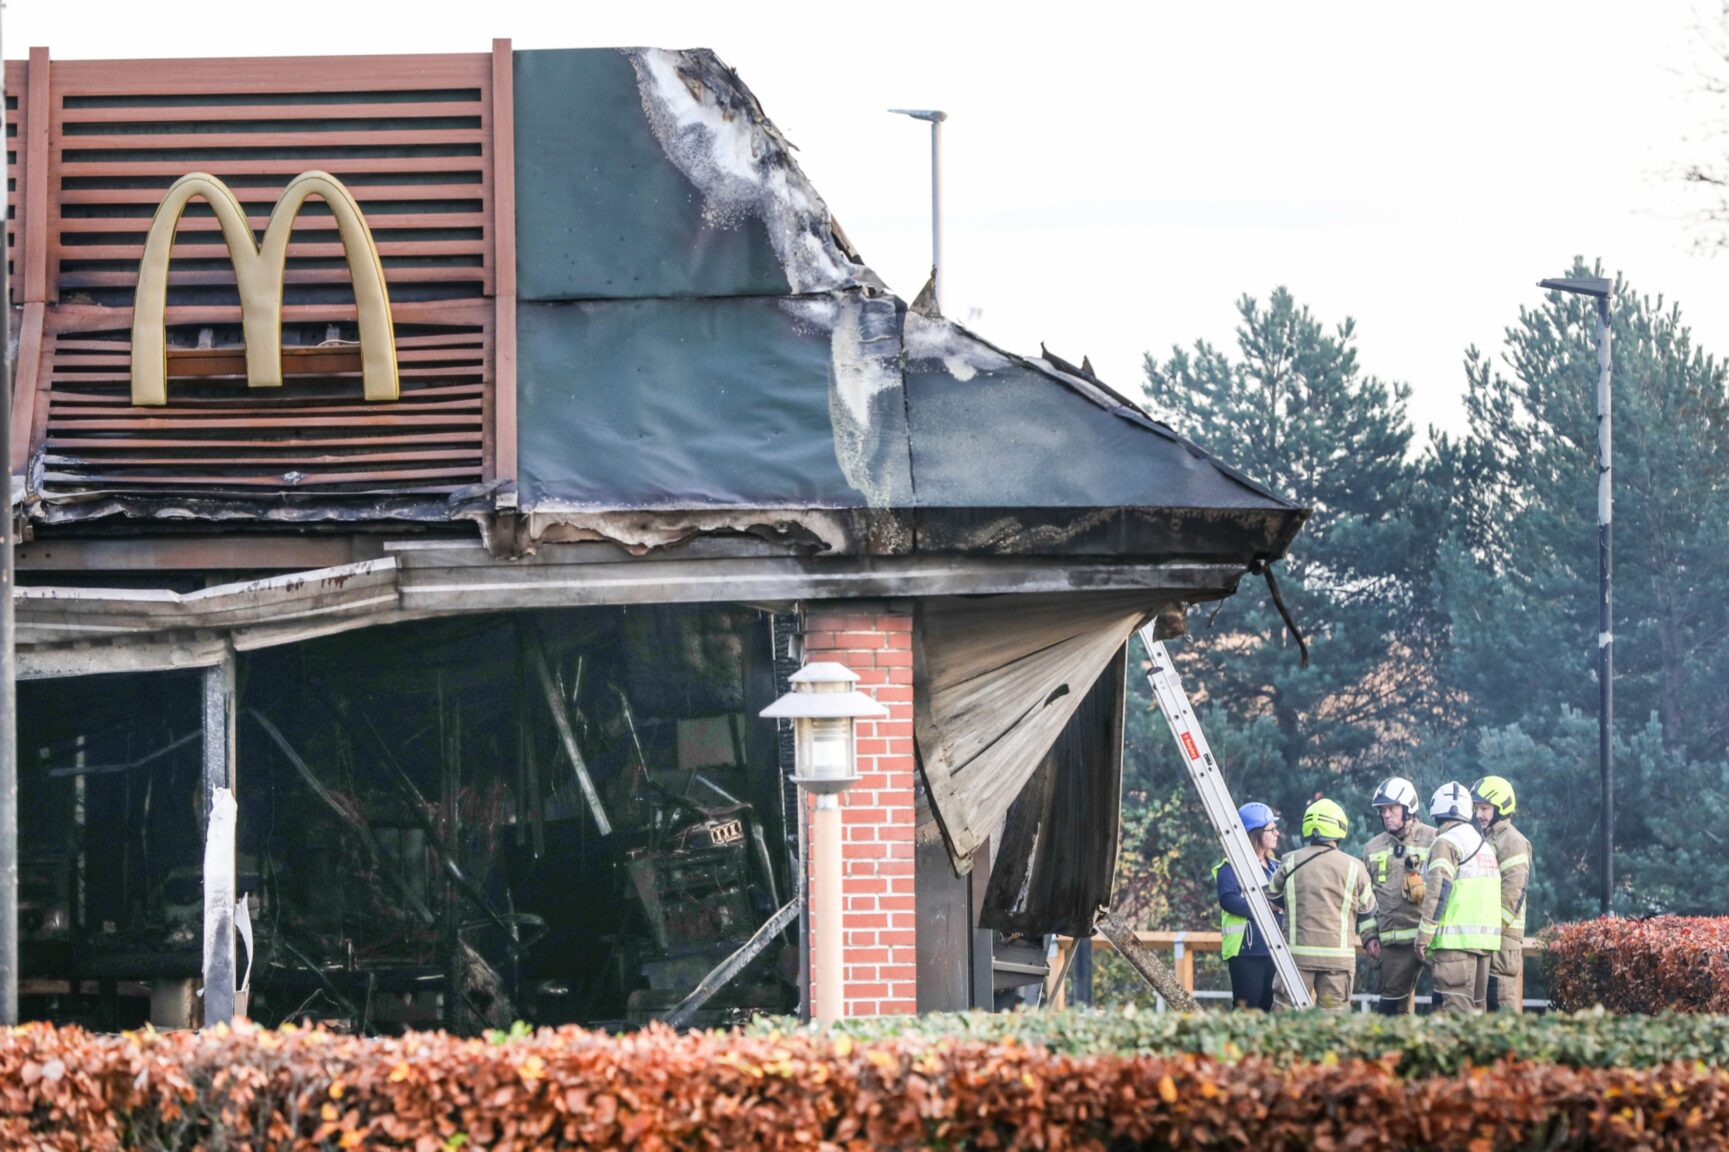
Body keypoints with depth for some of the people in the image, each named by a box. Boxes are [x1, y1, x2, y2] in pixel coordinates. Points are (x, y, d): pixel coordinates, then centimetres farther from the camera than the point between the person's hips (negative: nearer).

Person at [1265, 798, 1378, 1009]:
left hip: (1297, 952, 0)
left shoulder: (1291, 863, 3)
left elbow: (1271, 890, 21)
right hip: (1338, 955, 0)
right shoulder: (1353, 868, 2)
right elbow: (1367, 910, 12)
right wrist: (1371, 938, 26)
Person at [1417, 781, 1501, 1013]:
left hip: (1456, 939, -8)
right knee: (1475, 1005, 12)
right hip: (1486, 937, 8)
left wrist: (1424, 935, -12)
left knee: (1455, 1009, -11)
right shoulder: (1484, 844, 19)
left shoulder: (1447, 842, -7)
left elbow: (1438, 891, -14)